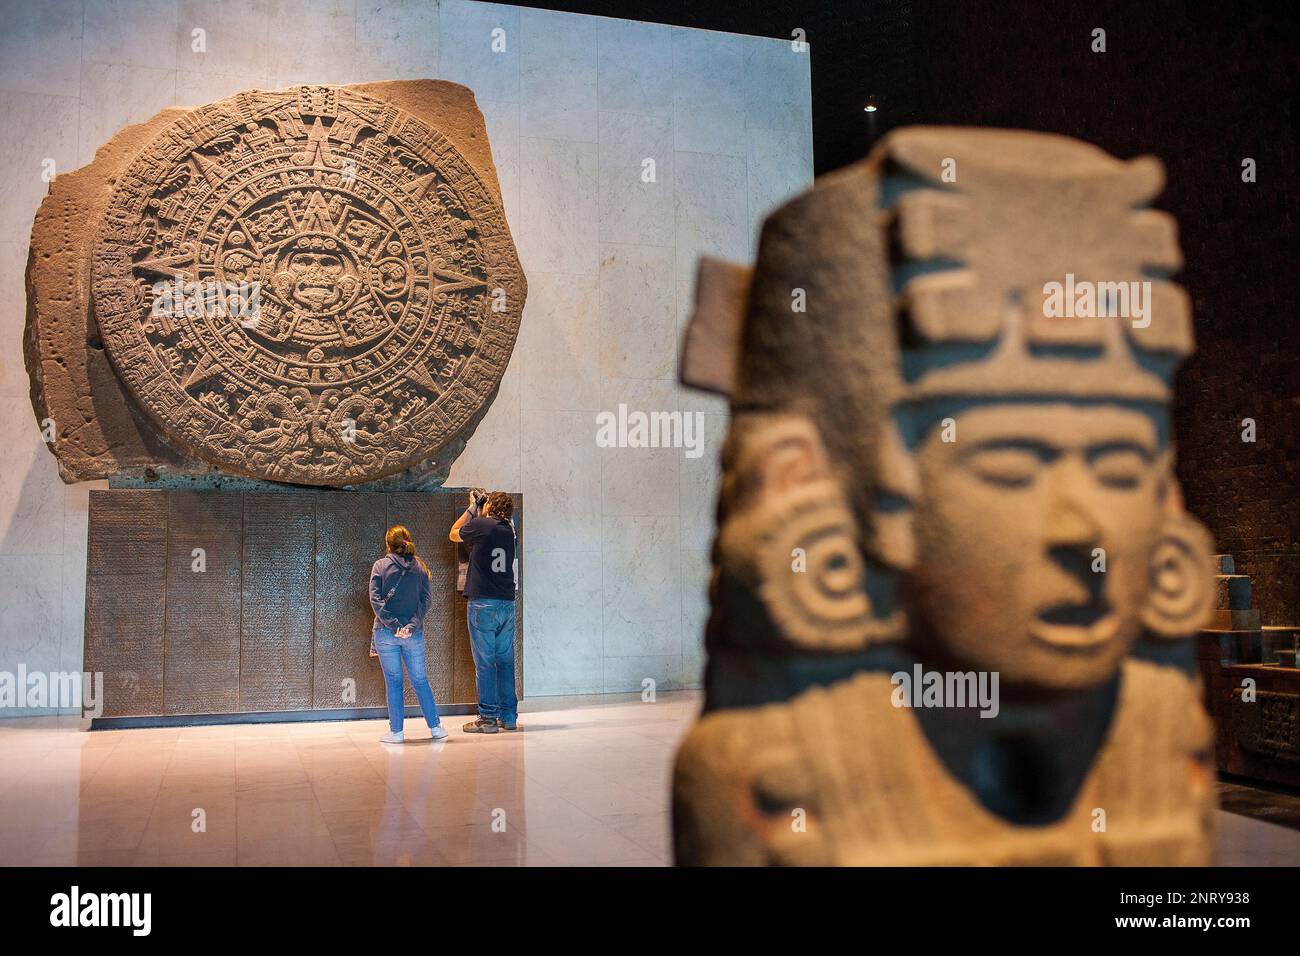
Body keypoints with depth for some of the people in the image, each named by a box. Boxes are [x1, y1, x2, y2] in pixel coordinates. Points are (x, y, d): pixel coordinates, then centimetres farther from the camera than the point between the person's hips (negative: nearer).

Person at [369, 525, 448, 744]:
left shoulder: (380, 566, -1)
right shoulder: (419, 567, 6)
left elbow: (375, 599, -10)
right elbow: (425, 601, -3)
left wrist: (392, 624, -13)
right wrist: (412, 625, -9)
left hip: (386, 633, -2)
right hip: (414, 634, 2)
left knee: (393, 681, 5)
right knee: (420, 680, 12)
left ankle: (396, 731, 7)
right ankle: (435, 727, 15)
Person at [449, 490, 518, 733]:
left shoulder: (479, 525, -7)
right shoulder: (508, 530, 9)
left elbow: (454, 534, 12)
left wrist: (472, 510, 19)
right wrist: (478, 513, 25)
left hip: (483, 603, -6)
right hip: (507, 603, 6)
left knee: (485, 663, -2)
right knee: (505, 661, 10)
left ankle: (488, 718, 0)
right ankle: (509, 716, 13)